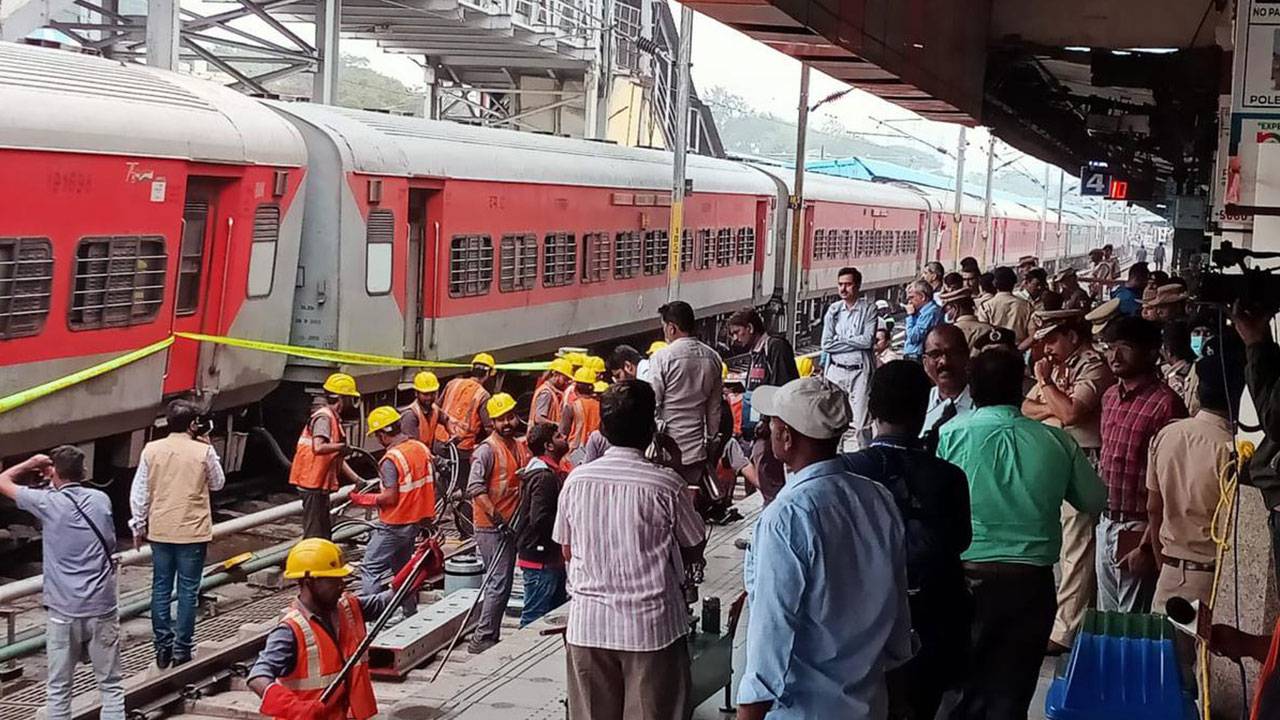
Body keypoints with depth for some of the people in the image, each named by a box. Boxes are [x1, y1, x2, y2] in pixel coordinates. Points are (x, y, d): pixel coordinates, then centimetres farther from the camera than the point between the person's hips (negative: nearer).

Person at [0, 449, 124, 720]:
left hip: (64, 611, -2)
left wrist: (32, 463, 21)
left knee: (59, 690, 7)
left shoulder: (48, 503, -7)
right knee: (111, 686, 7)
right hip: (102, 608, 2)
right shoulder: (101, 499, 3)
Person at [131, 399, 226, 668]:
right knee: (188, 590, 6)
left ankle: (162, 647, 14)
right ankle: (181, 648, 8)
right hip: (193, 532, -2)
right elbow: (217, 484, 8)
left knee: (161, 588, 11)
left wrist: (139, 526, 11)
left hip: (160, 531, 2)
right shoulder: (204, 452, -9)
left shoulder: (151, 449, -3)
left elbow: (139, 493, 0)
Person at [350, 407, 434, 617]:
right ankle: (411, 614, 22)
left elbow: (390, 497, -22)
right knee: (402, 567, 20)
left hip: (394, 525, -8)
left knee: (371, 569, -2)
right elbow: (431, 485, 11)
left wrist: (363, 499, -10)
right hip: (417, 521, 8)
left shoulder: (391, 459, -21)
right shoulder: (422, 448, 4)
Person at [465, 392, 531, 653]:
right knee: (499, 584, -10)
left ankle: (490, 636, 25)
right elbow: (475, 487, -23)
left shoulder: (520, 447, 12)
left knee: (498, 583, 15)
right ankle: (481, 639, -6)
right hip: (492, 527, -9)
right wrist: (494, 514, -31)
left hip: (510, 526, 9)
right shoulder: (488, 449, -13)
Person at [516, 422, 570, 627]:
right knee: (535, 617, -4)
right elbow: (540, 520, -27)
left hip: (551, 557, 11)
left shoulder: (552, 473, 14)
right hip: (541, 558, -11)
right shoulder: (544, 477, -19)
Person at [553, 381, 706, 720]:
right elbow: (693, 552, 1)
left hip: (588, 624, 3)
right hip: (652, 625, -3)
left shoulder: (576, 480, -3)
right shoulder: (666, 485, -11)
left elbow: (567, 551, 8)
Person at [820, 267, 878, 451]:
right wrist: (854, 342, -5)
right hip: (835, 370, 3)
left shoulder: (868, 309, 0)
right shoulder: (833, 310, 9)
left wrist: (840, 341, -4)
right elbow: (826, 344, 2)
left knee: (856, 425, -6)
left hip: (859, 371, -3)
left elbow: (868, 341, -12)